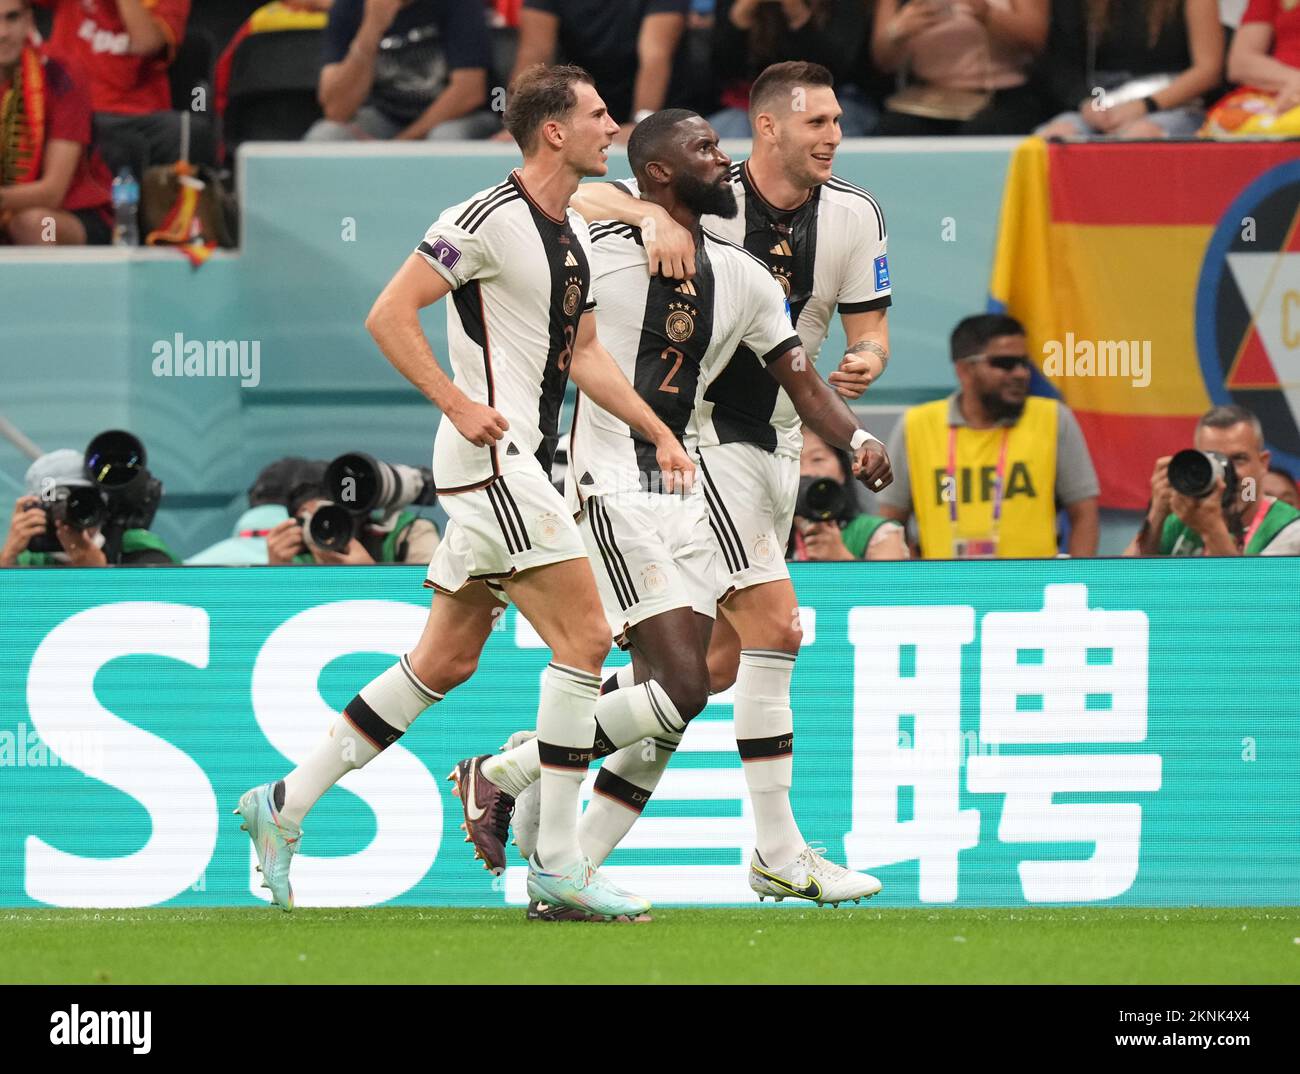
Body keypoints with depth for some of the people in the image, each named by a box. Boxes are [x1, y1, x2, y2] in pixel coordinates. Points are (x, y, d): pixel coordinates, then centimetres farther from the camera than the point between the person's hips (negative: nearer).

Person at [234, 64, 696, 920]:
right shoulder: (491, 218, -14)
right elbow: (389, 315, -15)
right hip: (492, 458, -10)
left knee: (445, 661, 11)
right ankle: (558, 860, -9)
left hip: (522, 464, 10)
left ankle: (286, 804, 18)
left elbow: (584, 355, 23)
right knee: (585, 635, -12)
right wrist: (459, 402, -21)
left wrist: (658, 433, 15)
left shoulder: (575, 234, 15)